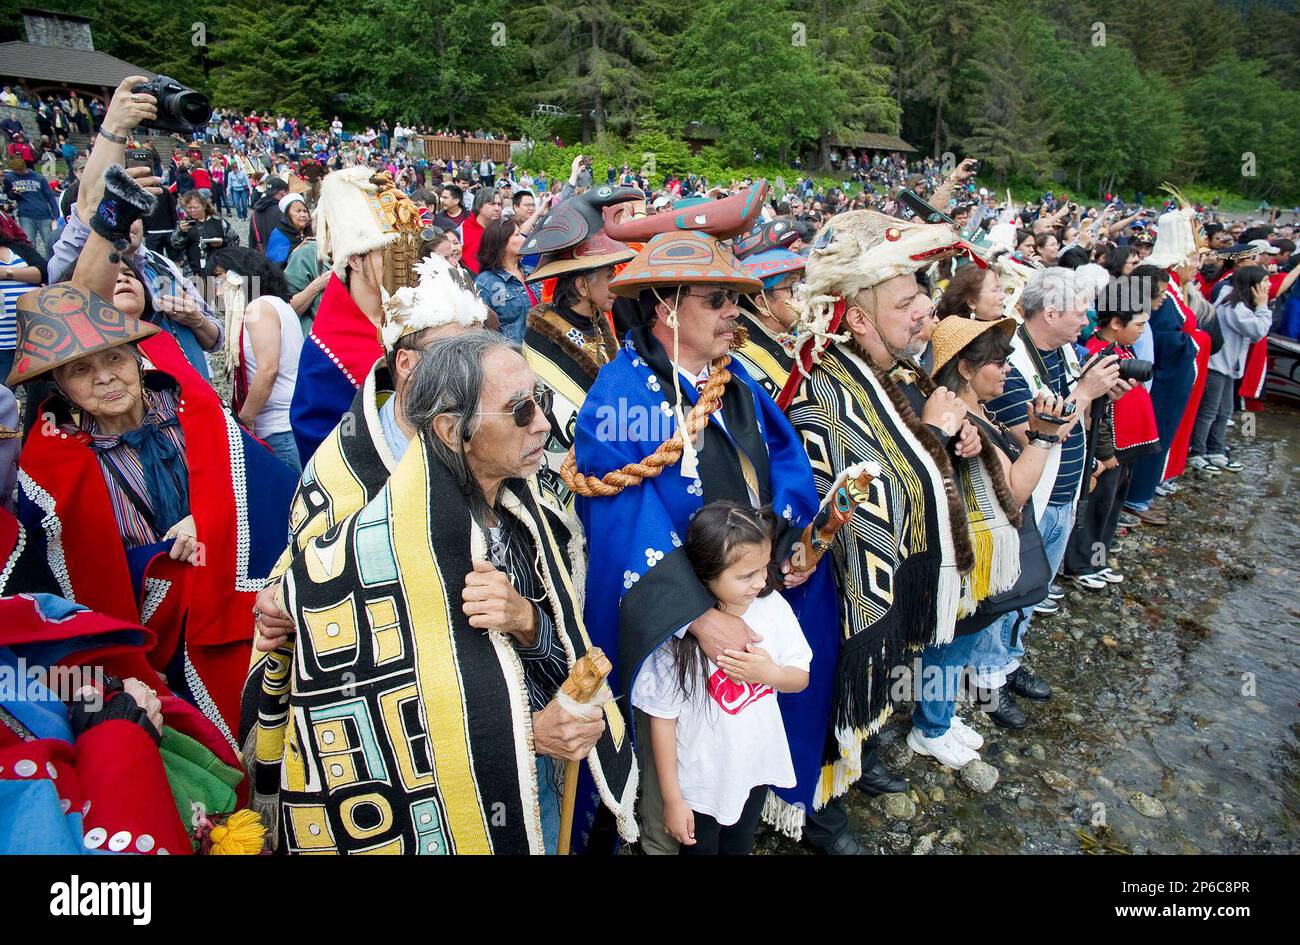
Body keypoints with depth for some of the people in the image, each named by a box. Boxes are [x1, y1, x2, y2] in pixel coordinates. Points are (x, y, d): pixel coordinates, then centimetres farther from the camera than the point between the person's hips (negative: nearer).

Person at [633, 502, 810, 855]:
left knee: (740, 847, 29)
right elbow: (662, 719, -18)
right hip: (700, 782, -4)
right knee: (698, 848, 21)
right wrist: (671, 799, -10)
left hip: (758, 767, 4)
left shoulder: (773, 606, -16)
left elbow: (800, 678, -2)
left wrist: (770, 673, -25)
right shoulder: (678, 636, -28)